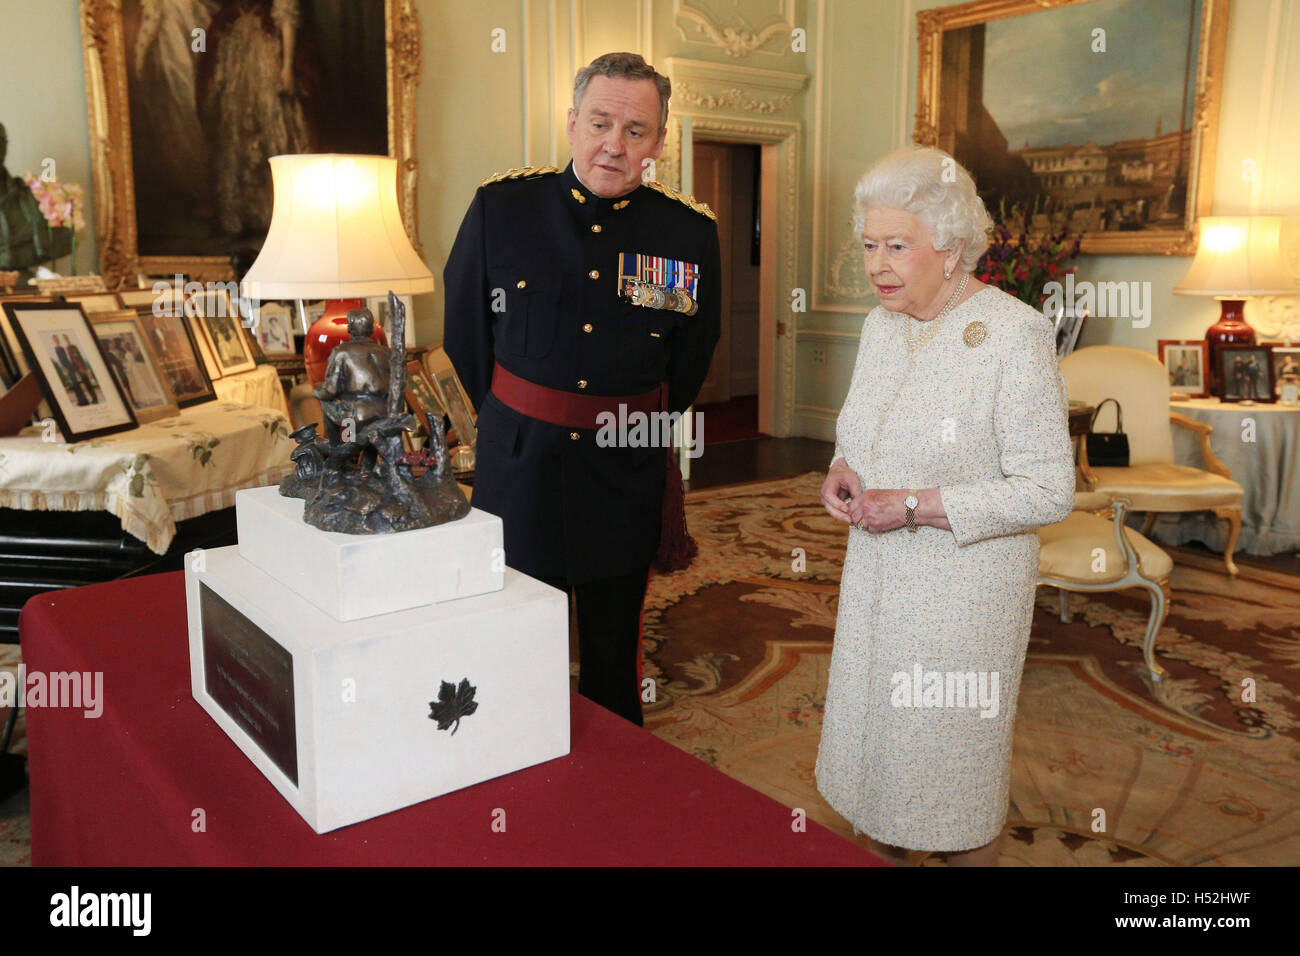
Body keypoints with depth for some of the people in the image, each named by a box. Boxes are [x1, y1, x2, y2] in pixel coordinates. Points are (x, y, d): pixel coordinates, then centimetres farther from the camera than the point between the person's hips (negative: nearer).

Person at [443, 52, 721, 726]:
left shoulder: (690, 233, -4)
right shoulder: (501, 206, -5)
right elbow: (464, 334, 5)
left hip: (627, 472, 1)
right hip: (517, 464, 0)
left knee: (614, 653, 17)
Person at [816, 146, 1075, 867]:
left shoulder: (1015, 334, -18)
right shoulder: (882, 324, 4)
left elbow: (1048, 491, -20)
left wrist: (915, 506, -23)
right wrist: (842, 470, -4)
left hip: (967, 584, -7)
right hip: (876, 573, 7)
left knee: (956, 756, 10)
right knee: (871, 736, 19)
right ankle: (881, 855, 41)